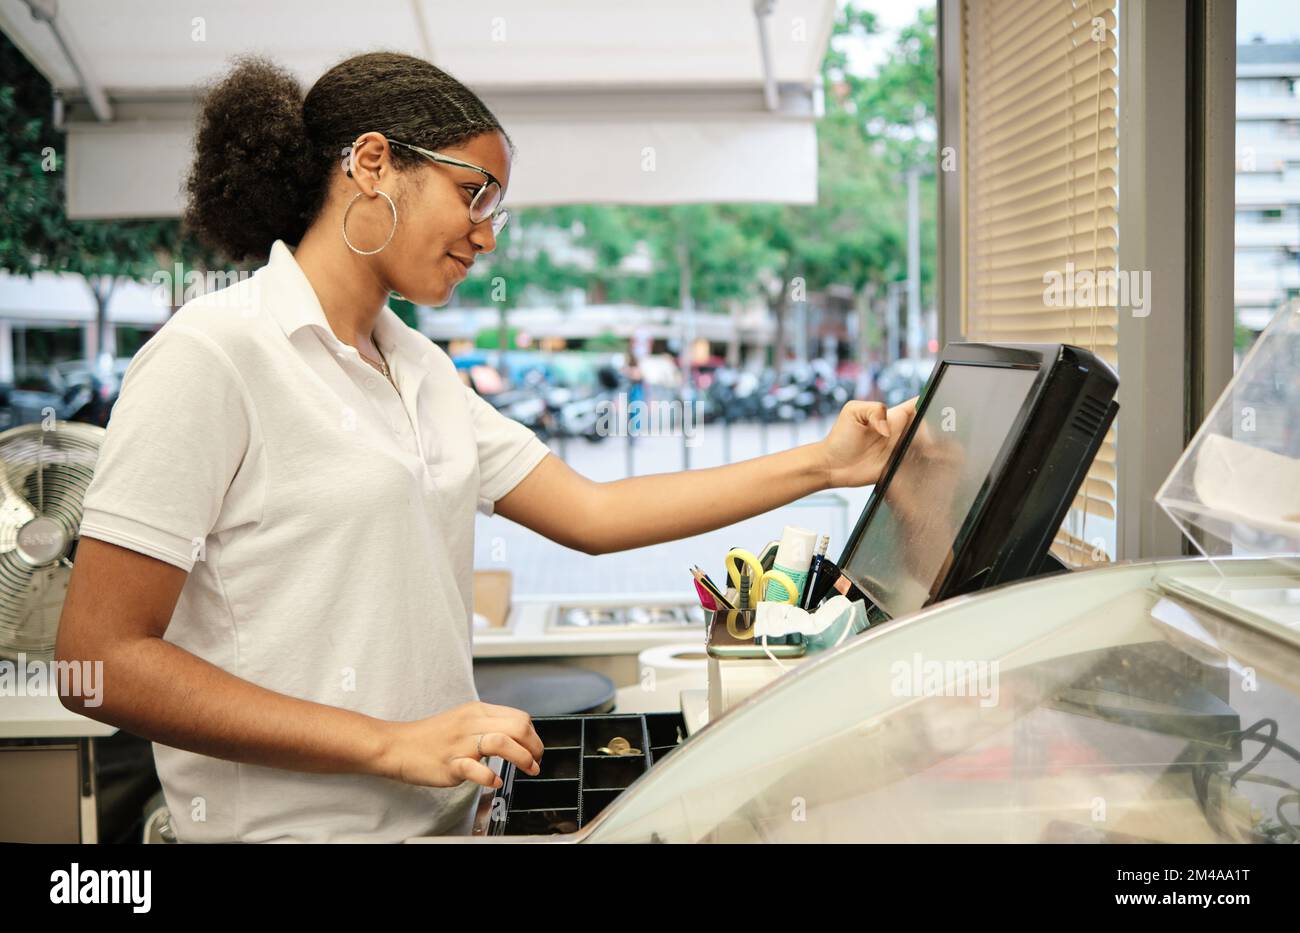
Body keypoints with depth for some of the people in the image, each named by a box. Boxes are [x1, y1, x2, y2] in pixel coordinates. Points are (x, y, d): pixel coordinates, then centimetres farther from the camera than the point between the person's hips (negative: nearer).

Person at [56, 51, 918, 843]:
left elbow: (592, 513, 10)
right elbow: (99, 658, -19)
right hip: (294, 825, -8)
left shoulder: (421, 371, 11)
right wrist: (392, 744, -24)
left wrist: (822, 465, 6)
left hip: (439, 814, 8)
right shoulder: (214, 360, -14)